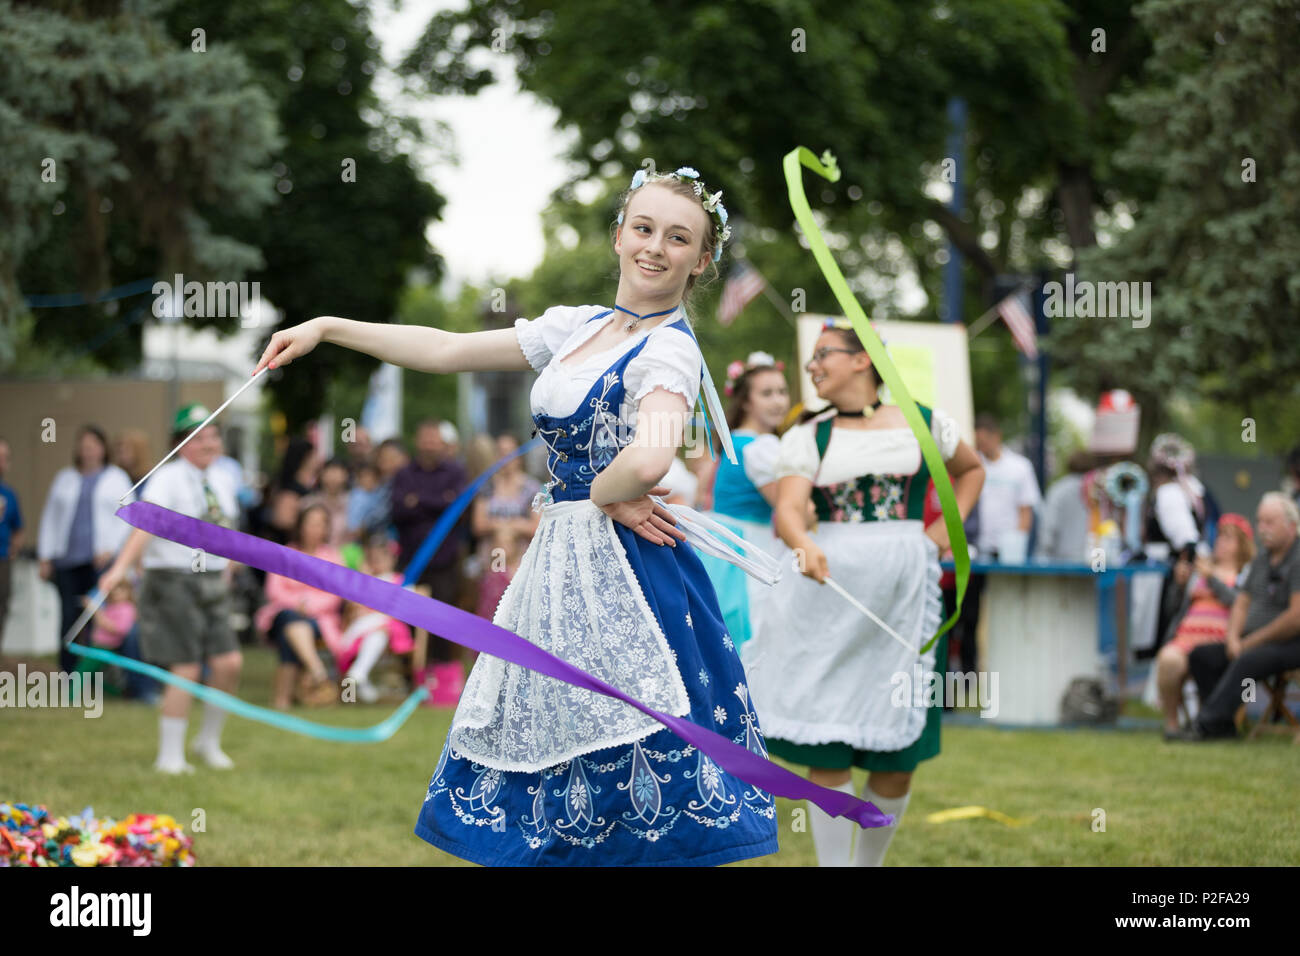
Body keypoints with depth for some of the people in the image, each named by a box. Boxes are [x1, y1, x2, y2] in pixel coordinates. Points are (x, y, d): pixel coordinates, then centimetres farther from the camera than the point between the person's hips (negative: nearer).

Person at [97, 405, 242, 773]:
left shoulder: (222, 481, 10)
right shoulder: (168, 478, -12)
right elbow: (146, 523, -26)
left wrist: (226, 572, 18)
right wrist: (121, 567, -37)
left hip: (212, 582, 6)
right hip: (173, 581, -6)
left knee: (229, 663, -1)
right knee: (185, 670, -6)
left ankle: (209, 741, 20)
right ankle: (170, 757, 6)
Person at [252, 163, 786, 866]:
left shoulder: (669, 351, -13)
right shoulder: (578, 326, 13)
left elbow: (648, 462, -32)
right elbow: (448, 350, 19)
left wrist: (602, 495, -12)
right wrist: (328, 328, 18)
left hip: (623, 574, -8)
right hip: (561, 564, 8)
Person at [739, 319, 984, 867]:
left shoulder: (923, 423, 10)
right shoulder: (807, 438, 7)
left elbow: (971, 471, 28)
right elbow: (788, 508, -9)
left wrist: (946, 527, 12)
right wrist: (804, 546, -31)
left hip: (903, 594, 1)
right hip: (828, 587, -1)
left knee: (897, 756, 2)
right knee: (827, 748, -4)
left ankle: (870, 862, 19)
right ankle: (833, 862, 3)